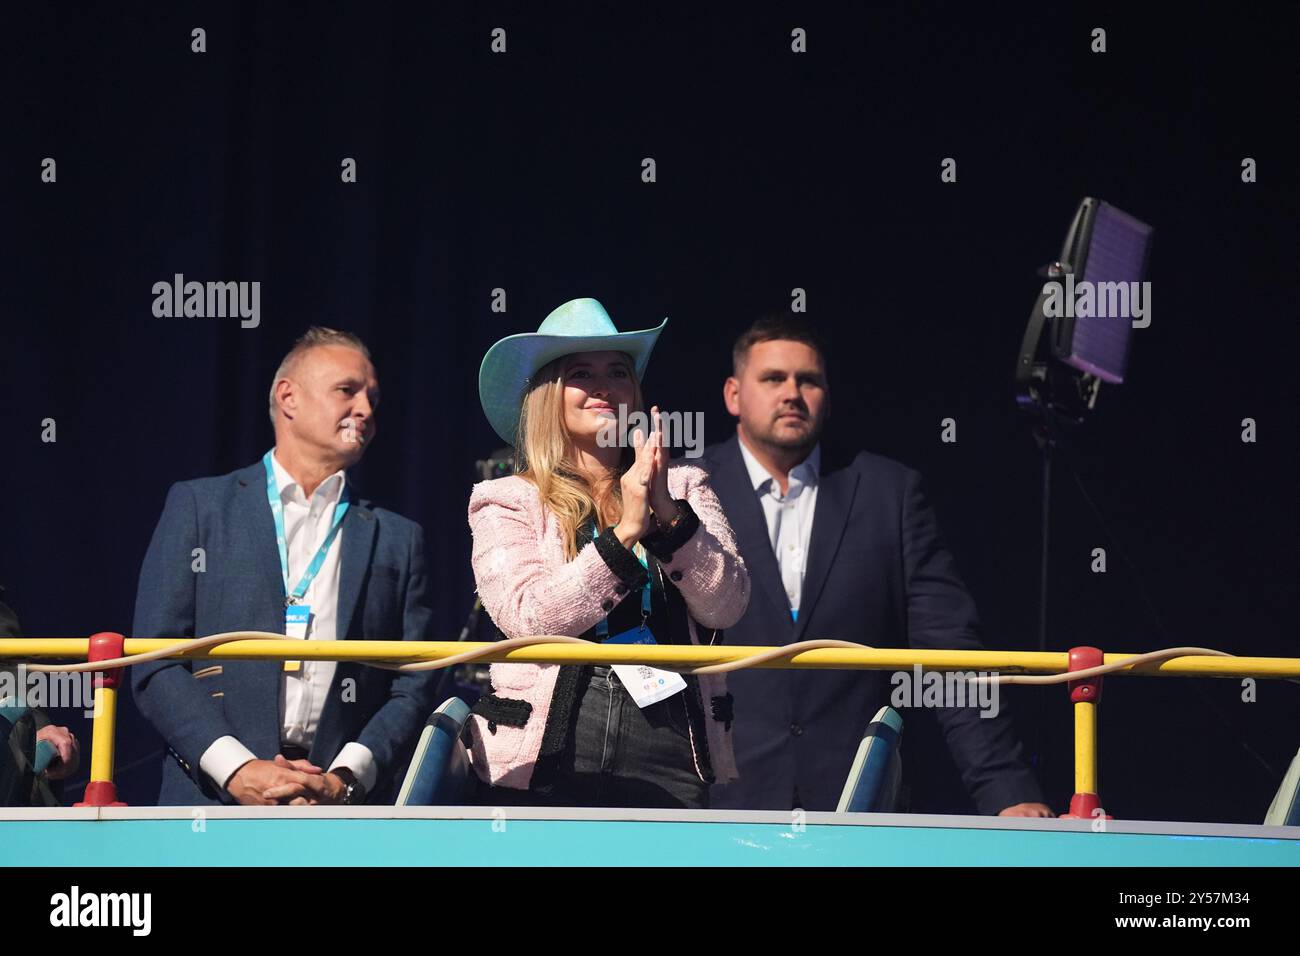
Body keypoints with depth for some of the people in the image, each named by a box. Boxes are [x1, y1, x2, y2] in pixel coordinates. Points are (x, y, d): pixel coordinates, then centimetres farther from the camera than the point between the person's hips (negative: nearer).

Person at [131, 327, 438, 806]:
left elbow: (413, 687, 11)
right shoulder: (198, 506, 10)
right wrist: (236, 769, -9)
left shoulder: (397, 540, 16)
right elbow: (155, 663, 3)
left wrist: (345, 781, -6)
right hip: (213, 800, -2)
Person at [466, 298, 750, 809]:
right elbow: (526, 617, -10)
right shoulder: (508, 502, 5)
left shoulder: (684, 489, 12)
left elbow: (726, 605, 0)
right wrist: (625, 532, -16)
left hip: (672, 755, 2)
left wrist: (668, 516, -14)